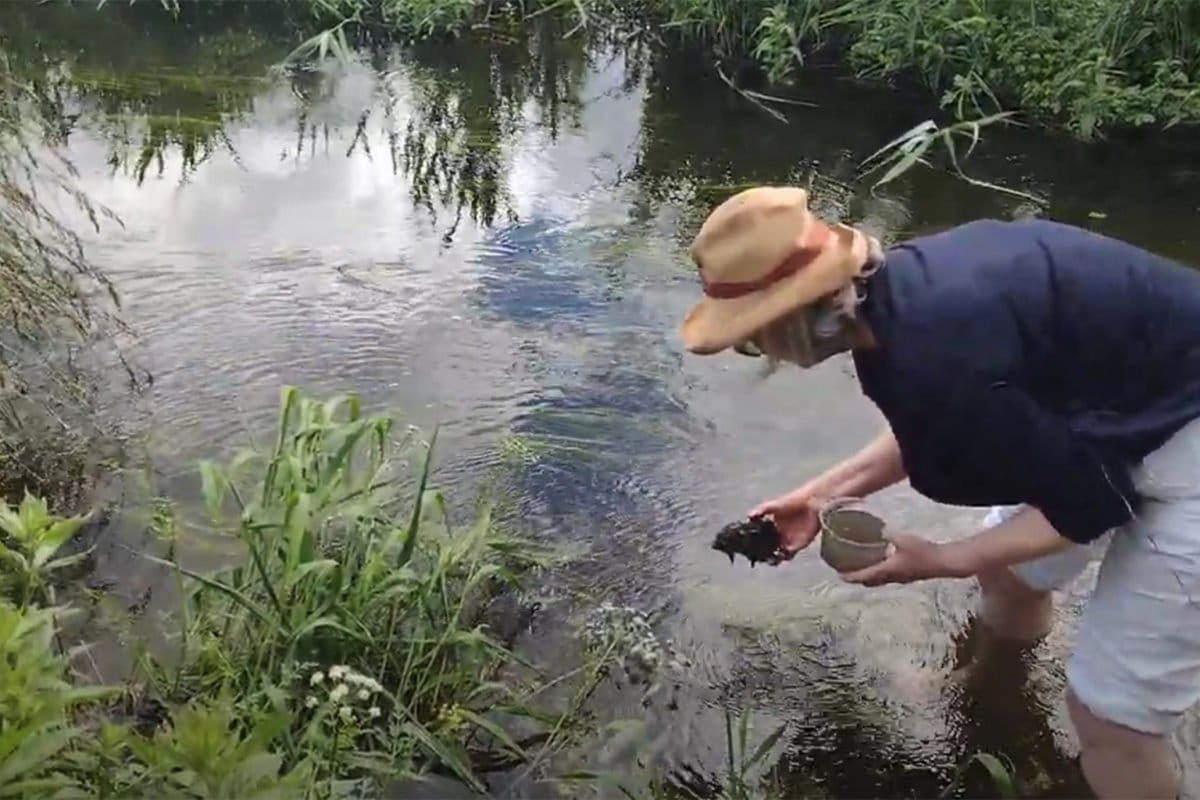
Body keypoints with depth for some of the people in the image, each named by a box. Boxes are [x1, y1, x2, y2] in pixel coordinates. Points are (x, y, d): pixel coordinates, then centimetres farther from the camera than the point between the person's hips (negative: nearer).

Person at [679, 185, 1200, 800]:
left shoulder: (937, 361, -33)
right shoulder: (896, 292, -6)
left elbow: (1086, 507, -21)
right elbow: (937, 425, 12)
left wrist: (939, 561, -13)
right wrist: (823, 494, 9)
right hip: (1133, 400, 9)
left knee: (1106, 710, 2)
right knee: (1006, 566, 25)